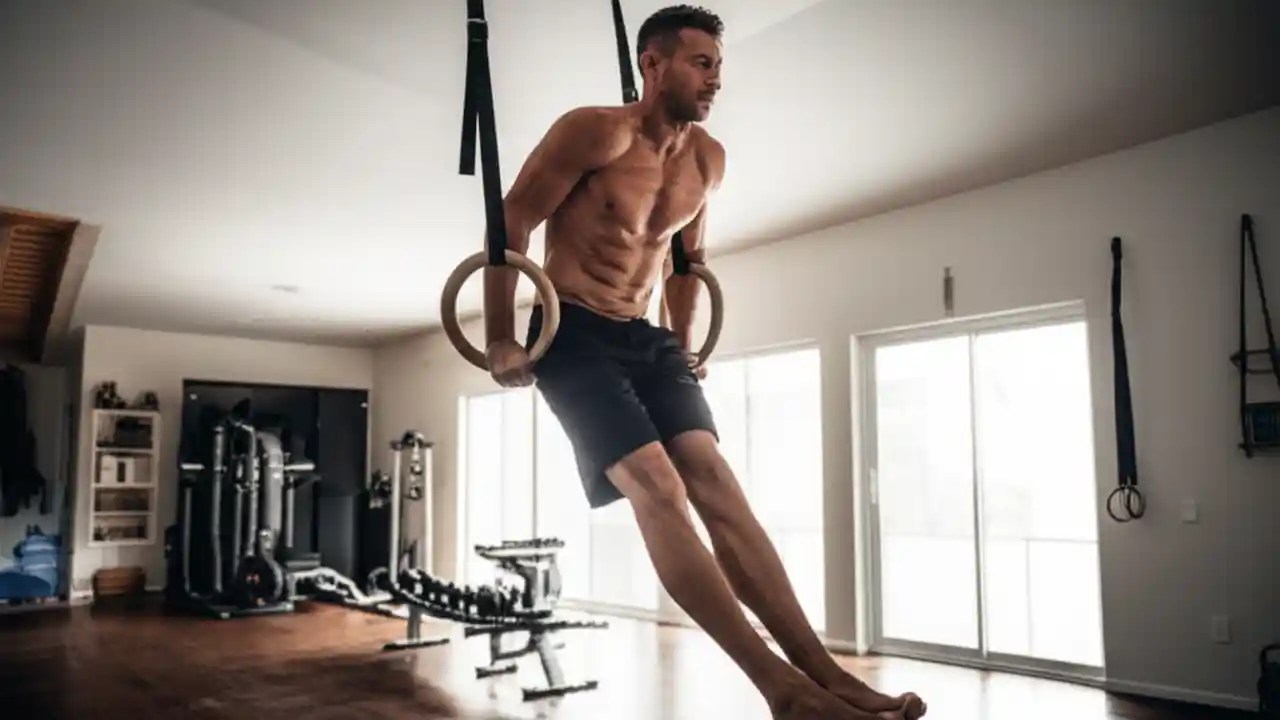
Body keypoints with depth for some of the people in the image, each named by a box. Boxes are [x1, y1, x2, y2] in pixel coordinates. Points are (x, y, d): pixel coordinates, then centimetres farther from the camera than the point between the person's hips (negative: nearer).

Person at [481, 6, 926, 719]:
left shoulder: (708, 160, 10)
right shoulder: (597, 131, -12)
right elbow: (512, 223, -9)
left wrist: (682, 347, 24)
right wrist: (502, 341, -9)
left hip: (648, 338, 6)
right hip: (574, 336, -6)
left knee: (717, 482, -11)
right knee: (658, 489, -22)